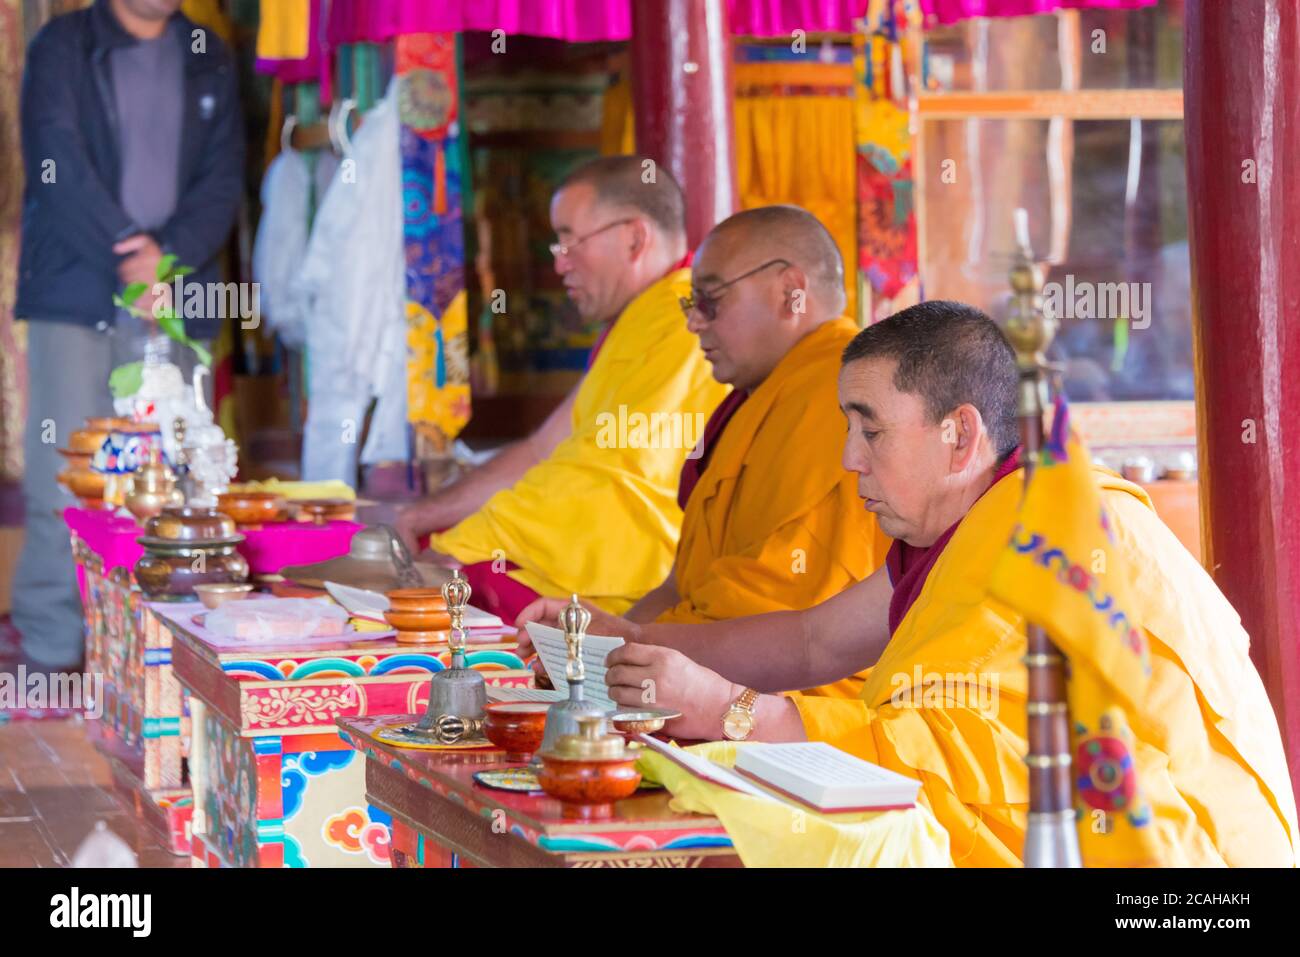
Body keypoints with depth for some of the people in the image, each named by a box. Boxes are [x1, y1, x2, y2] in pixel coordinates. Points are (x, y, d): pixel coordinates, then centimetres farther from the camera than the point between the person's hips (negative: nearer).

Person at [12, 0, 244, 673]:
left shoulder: (207, 61, 15)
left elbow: (224, 179, 7)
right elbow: (59, 169, -5)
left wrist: (169, 257, -9)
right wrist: (131, 254, -13)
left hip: (174, 301, 3)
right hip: (74, 295, -3)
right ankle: (51, 654, -2)